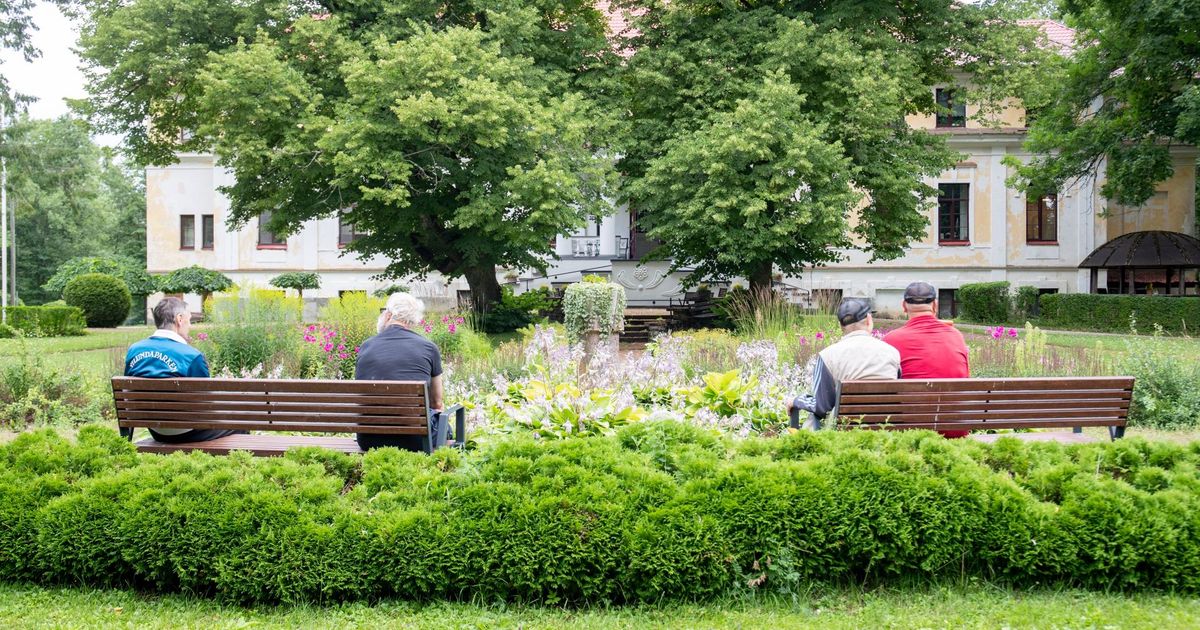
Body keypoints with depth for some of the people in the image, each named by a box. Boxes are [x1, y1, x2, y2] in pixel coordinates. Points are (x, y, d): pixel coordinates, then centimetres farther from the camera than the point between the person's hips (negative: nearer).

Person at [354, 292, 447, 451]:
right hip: (413, 439, -3)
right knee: (439, 415, 26)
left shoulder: (365, 346, 6)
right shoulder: (428, 348, 0)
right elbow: (437, 403, 9)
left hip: (368, 440, 3)